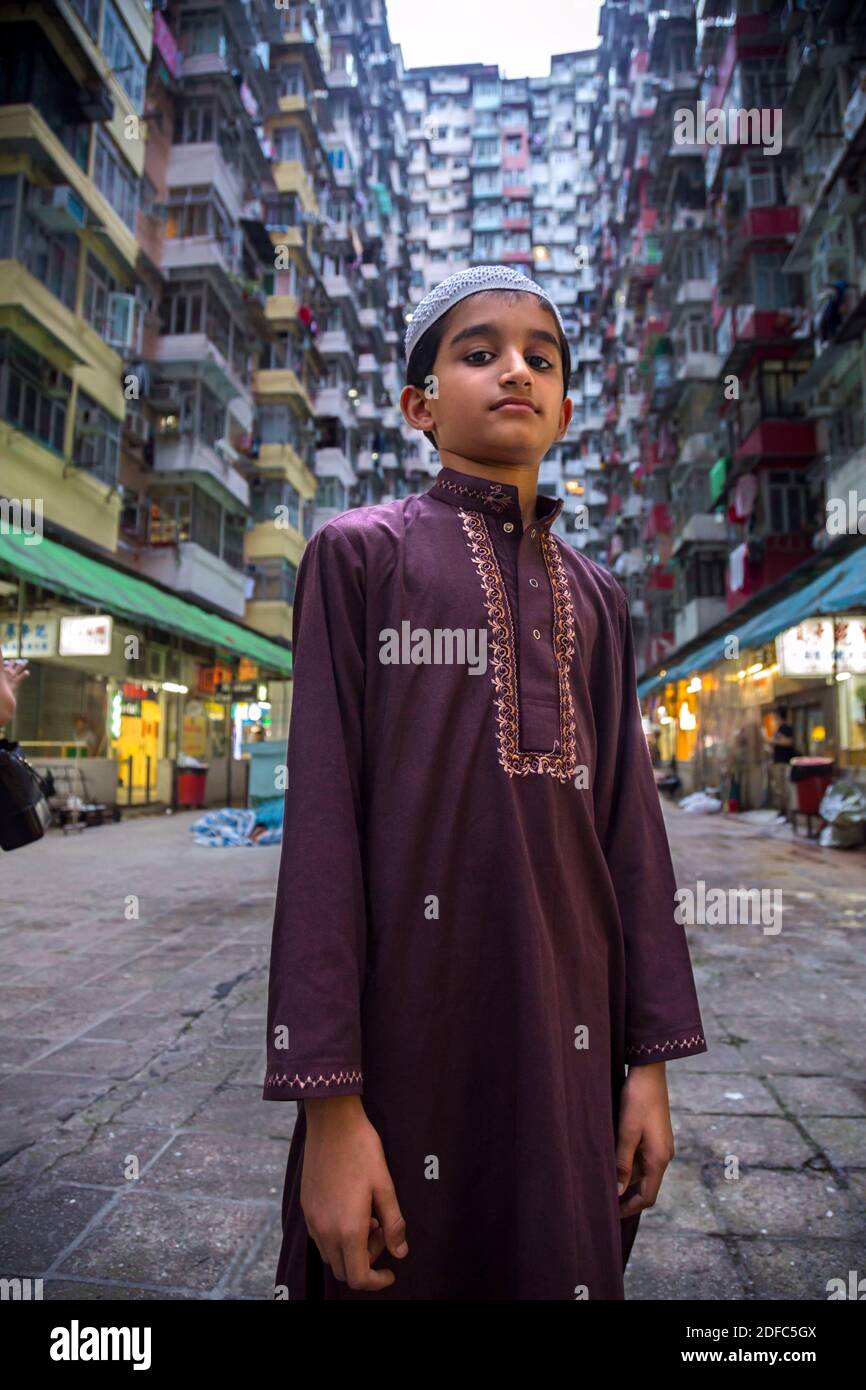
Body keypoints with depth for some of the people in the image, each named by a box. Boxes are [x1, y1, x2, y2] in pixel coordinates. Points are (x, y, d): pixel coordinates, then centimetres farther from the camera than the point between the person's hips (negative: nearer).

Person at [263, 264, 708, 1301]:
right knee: (400, 1267, 11)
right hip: (408, 1027, -4)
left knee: (563, 1266, 17)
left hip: (569, 1035, 5)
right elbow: (322, 823, -9)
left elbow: (629, 825, 8)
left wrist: (649, 1060, 7)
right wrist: (329, 1102, -12)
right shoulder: (360, 553, -2)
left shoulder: (594, 595, 11)